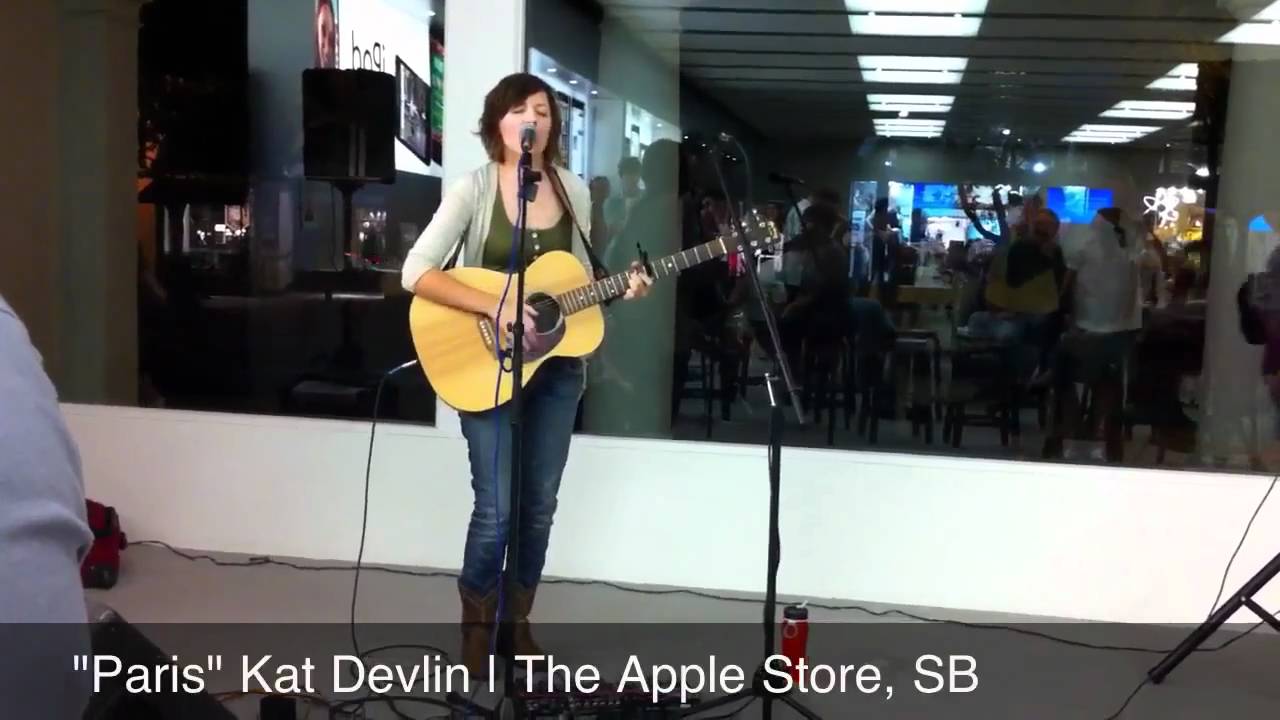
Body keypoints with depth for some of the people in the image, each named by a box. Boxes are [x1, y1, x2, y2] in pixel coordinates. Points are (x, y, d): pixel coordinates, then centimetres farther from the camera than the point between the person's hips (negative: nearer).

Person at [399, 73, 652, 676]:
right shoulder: (474, 189, -9)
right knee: (496, 510, -6)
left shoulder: (574, 191, 6)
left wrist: (619, 291, -4)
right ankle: (477, 627, 17)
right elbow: (415, 273, -18)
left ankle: (518, 623, 27)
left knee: (540, 507, 10)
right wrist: (494, 306, -25)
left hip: (557, 366, 5)